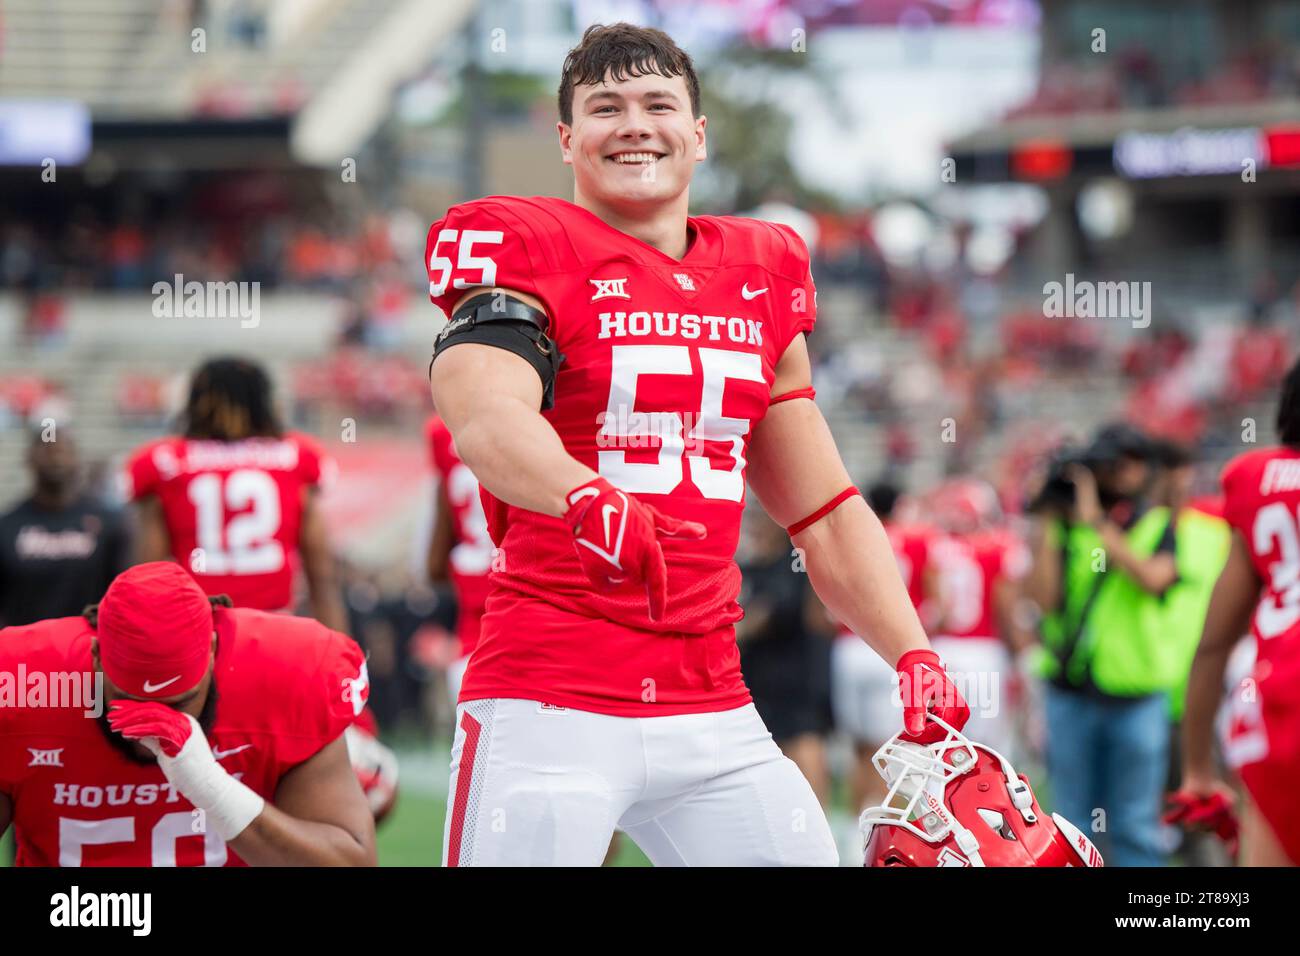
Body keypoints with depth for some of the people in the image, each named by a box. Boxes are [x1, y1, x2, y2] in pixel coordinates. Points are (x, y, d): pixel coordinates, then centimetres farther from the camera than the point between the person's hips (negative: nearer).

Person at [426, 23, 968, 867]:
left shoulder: (761, 274, 16)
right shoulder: (527, 249, -1)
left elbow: (826, 512, 20)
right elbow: (486, 416, -22)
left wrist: (916, 655, 8)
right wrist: (588, 498, -42)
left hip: (714, 714, 5)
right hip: (550, 710, -5)